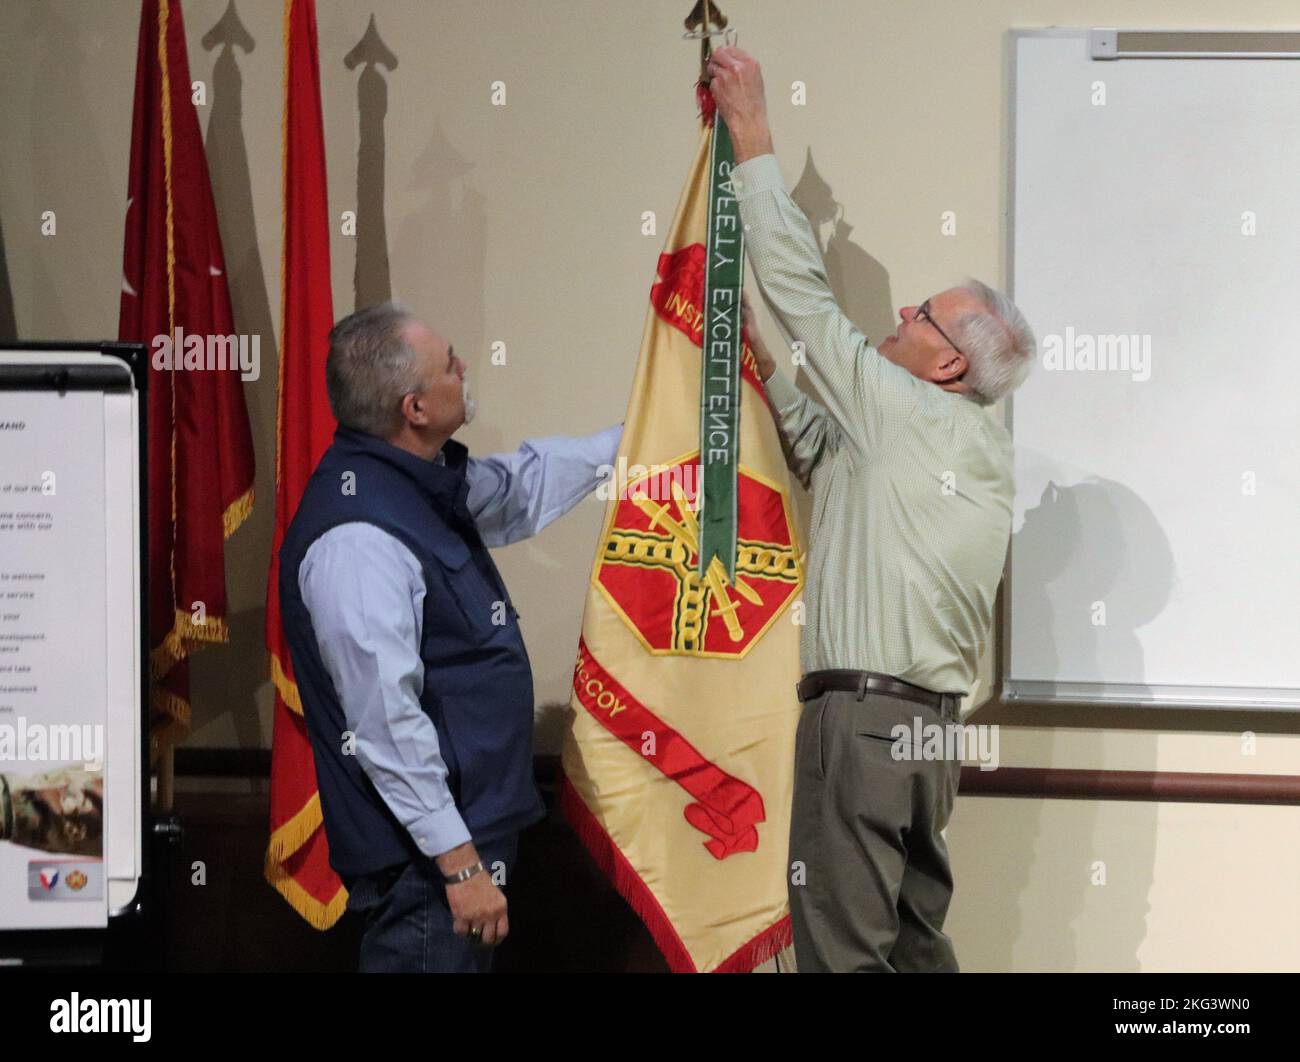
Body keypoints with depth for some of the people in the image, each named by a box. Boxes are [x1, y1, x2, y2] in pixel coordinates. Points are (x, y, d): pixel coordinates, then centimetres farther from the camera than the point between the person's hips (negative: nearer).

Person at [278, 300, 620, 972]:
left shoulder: (425, 483, 8)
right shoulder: (358, 539, -24)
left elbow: (522, 487, 31)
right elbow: (386, 722, -25)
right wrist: (460, 863, -23)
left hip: (473, 818, 10)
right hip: (422, 858, -10)